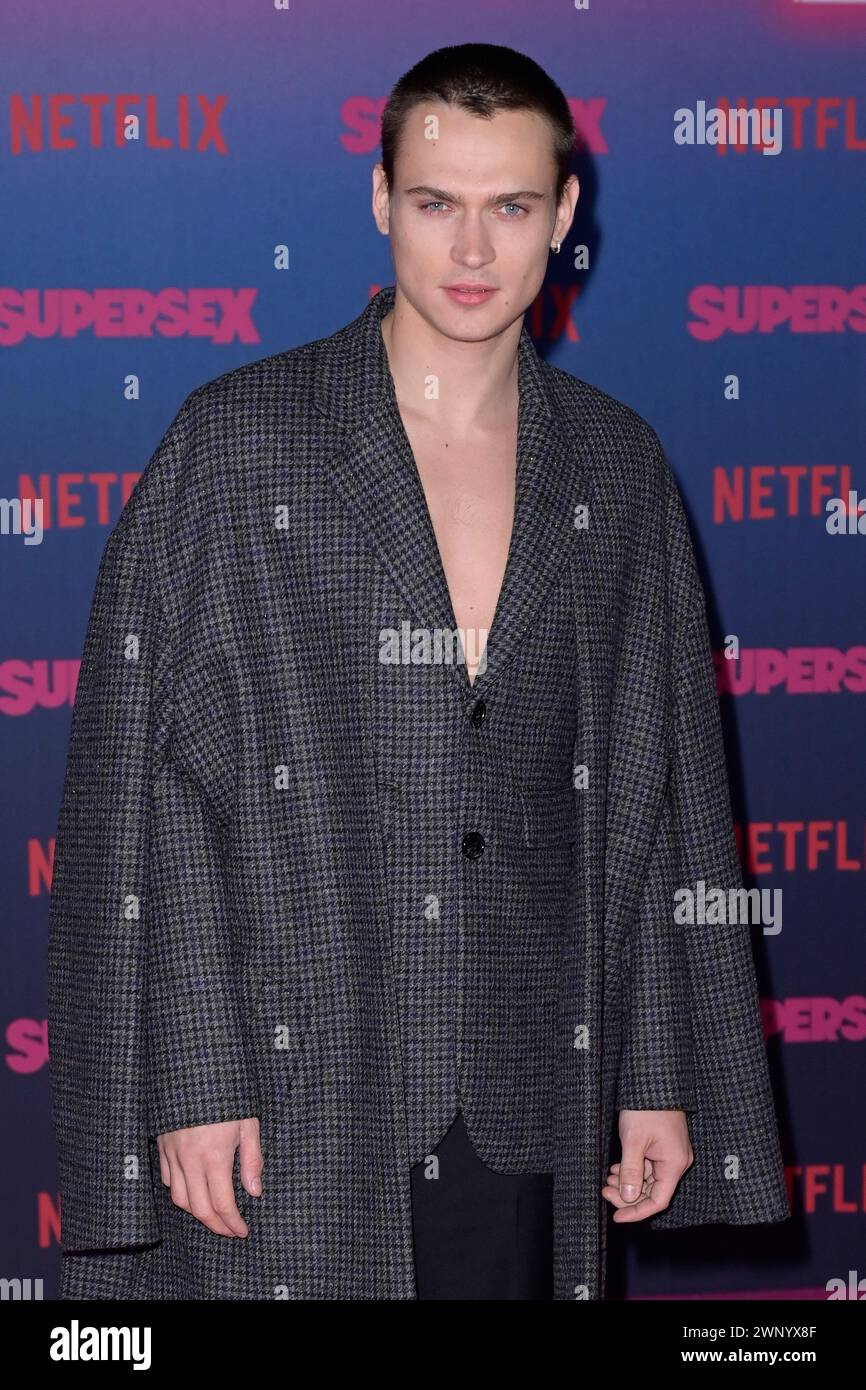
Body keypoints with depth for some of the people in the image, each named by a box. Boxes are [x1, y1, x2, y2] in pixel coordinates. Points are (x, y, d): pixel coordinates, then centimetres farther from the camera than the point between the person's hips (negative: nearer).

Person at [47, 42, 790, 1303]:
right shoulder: (235, 445, -2)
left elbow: (667, 801, 11)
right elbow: (136, 795, -5)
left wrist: (664, 1081, 7)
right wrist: (186, 1089, -10)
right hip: (285, 1119, -3)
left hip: (529, 1126, 3)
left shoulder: (619, 472, 8)